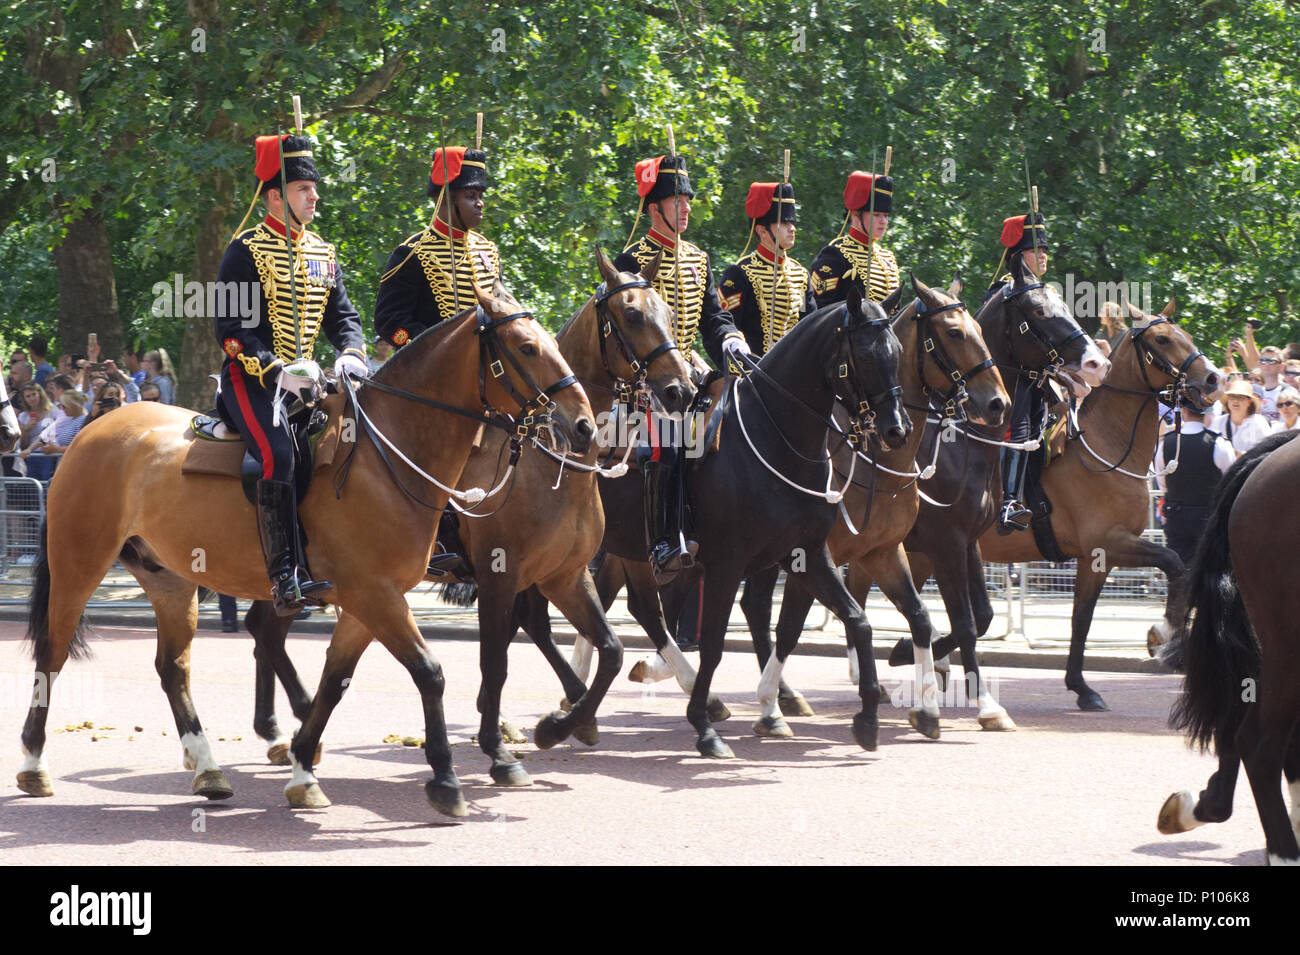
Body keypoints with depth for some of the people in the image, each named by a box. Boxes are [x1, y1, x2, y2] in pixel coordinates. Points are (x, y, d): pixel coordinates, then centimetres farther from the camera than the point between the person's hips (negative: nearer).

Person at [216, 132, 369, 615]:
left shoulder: (322, 254, 16)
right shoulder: (247, 250, -5)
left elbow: (342, 316, 16)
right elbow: (231, 328, -11)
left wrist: (351, 353, -7)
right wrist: (276, 372, -22)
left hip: (303, 380, 7)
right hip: (251, 380, -7)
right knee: (278, 454, -29)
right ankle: (286, 576, -33)